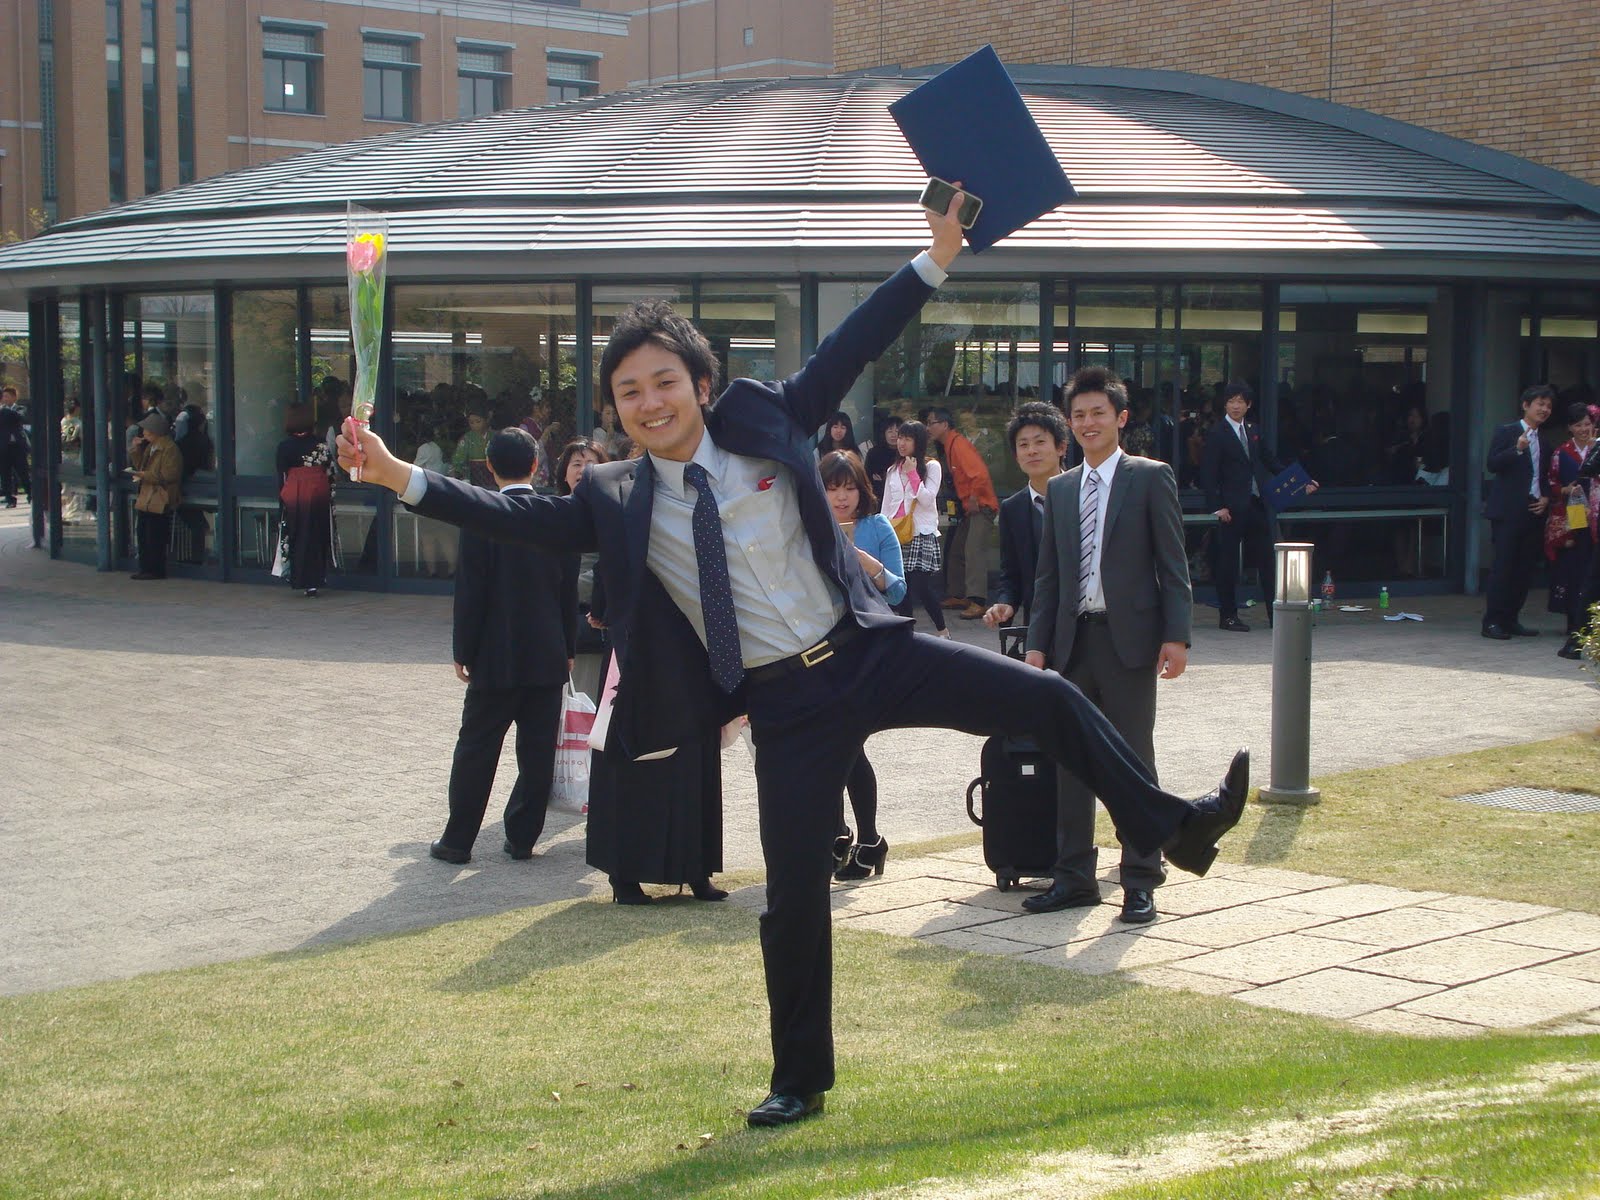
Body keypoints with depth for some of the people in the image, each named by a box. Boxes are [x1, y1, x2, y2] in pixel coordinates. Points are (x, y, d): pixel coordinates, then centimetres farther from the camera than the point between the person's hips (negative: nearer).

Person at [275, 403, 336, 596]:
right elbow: (330, 473, 2)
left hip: (293, 495, -1)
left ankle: (301, 581, 4)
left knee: (297, 539, 7)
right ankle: (314, 581, 10)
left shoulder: (284, 446, -4)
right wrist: (330, 497, 12)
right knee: (317, 538, 9)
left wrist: (281, 501, 7)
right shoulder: (321, 444, -1)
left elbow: (281, 477, -1)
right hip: (319, 494, 1)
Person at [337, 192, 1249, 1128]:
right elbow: (517, 517, -6)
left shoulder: (767, 422, 0)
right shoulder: (617, 504, -1)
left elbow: (854, 346, 1)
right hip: (787, 707, -1)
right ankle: (800, 1081, 18)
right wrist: (401, 477, -15)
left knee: (1049, 700, 0)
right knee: (794, 894, 1)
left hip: (874, 655, 1)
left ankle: (1174, 827, 20)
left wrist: (935, 259, -3)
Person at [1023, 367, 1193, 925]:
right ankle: (1074, 877, 15)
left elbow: (1173, 563, -4)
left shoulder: (1151, 477, 0)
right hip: (1073, 639, 5)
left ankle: (1140, 880, 8)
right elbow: (1048, 575, 15)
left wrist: (1176, 635, -12)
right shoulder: (1059, 490, 14)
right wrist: (1037, 642, 8)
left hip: (1129, 637, -5)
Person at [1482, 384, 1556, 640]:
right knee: (1503, 566, -8)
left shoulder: (1545, 443, 19)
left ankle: (1511, 619, 13)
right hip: (1508, 511, -6)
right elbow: (1492, 465, -12)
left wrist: (1546, 498, 7)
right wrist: (1517, 449, -25)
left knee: (1525, 568, 5)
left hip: (1534, 512, 6)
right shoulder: (1506, 433, 0)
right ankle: (1492, 621, -6)